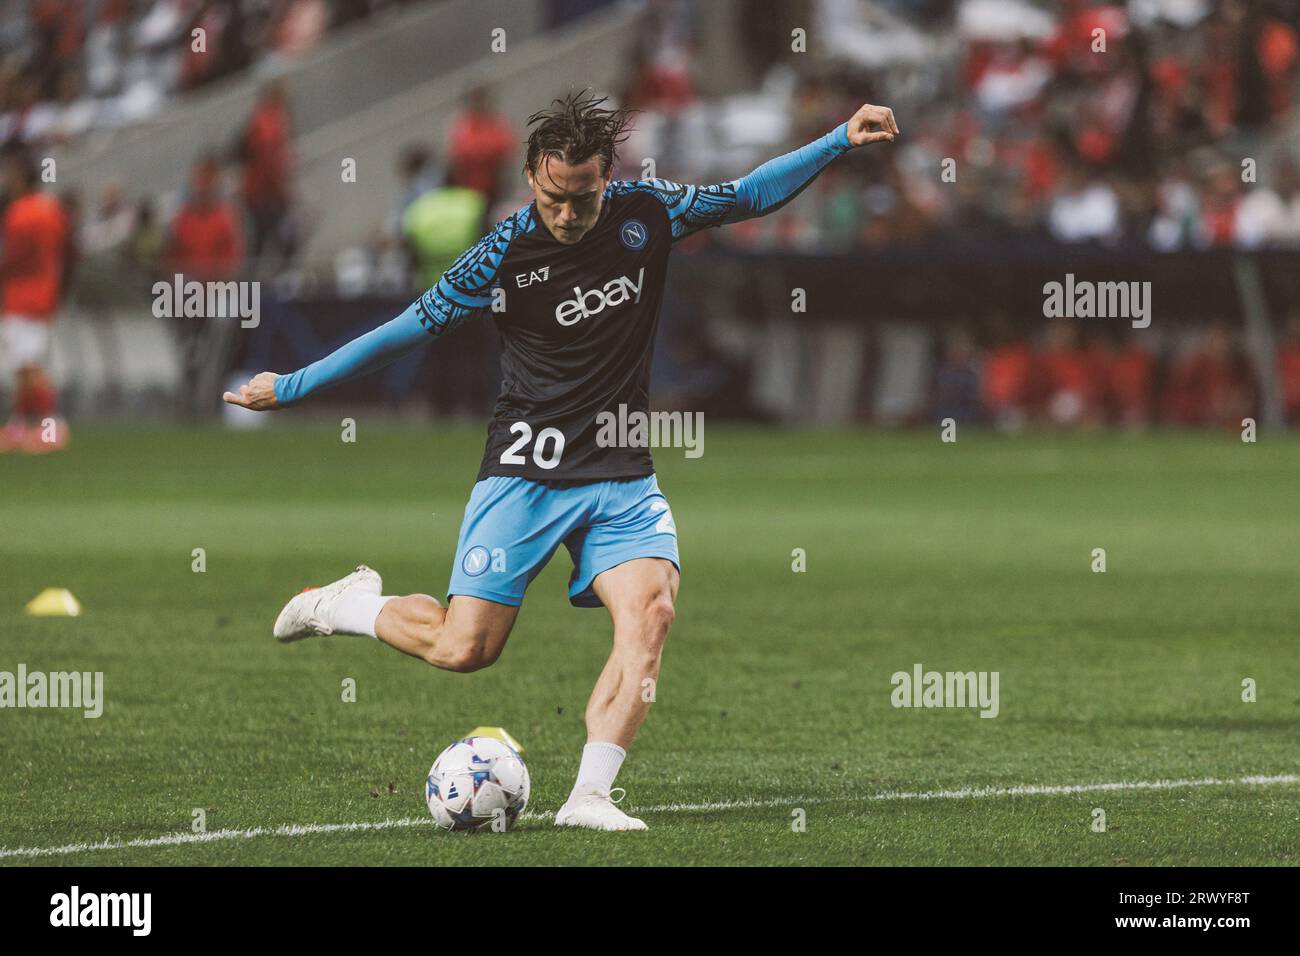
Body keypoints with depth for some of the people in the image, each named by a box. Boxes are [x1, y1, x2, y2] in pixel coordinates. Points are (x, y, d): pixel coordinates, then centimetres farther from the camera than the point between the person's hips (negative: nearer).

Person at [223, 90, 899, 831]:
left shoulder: (647, 213, -2)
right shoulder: (505, 254, -11)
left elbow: (750, 195, 13)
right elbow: (412, 329, -3)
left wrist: (841, 142, 6)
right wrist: (291, 387, 0)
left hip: (624, 478, 3)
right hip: (528, 470, -3)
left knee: (650, 611, -22)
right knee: (465, 650, -8)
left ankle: (590, 796, -22)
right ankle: (351, 605, 23)